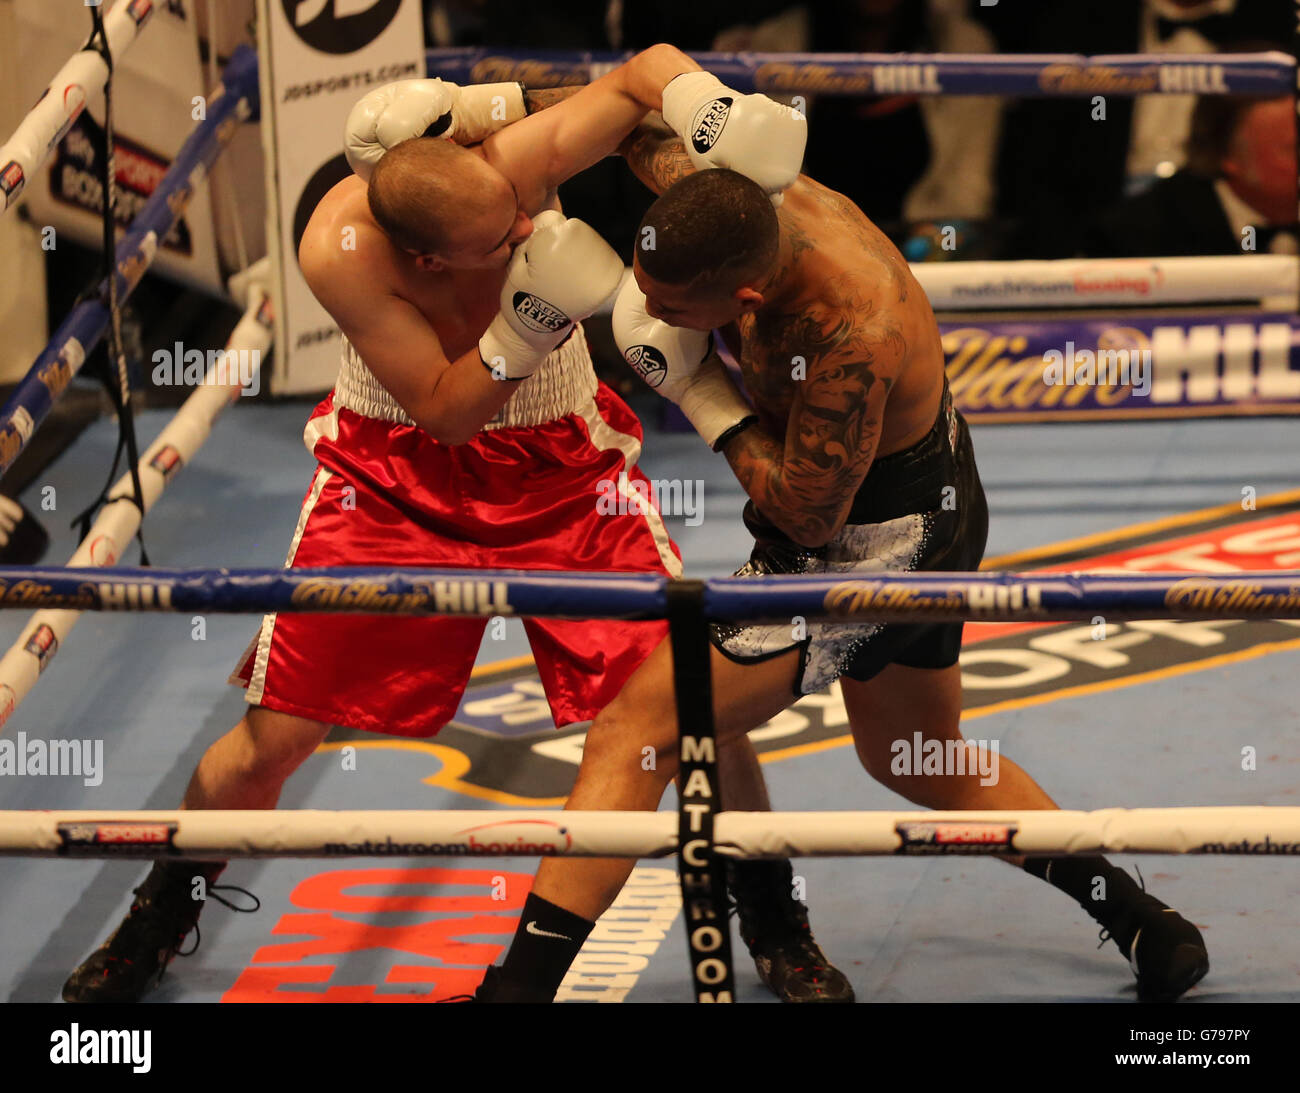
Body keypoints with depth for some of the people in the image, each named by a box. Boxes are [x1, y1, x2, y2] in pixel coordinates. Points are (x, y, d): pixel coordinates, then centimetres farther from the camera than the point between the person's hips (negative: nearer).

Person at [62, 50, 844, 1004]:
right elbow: (447, 411, -25)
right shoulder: (342, 248, -29)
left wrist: (717, 117, -38)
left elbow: (649, 68, -18)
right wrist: (531, 322, -41)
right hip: (396, 471, -1)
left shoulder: (516, 161, -28)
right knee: (273, 738, -3)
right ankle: (166, 910, 27)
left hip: (559, 464, 2)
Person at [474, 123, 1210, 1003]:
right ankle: (1150, 930, 39)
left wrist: (700, 394, -20)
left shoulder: (847, 340, -37)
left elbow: (808, 513, -27)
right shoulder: (764, 198, -15)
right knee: (916, 760, 30)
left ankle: (520, 982, -16)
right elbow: (659, 139, 4)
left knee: (636, 735, -13)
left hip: (868, 551, -10)